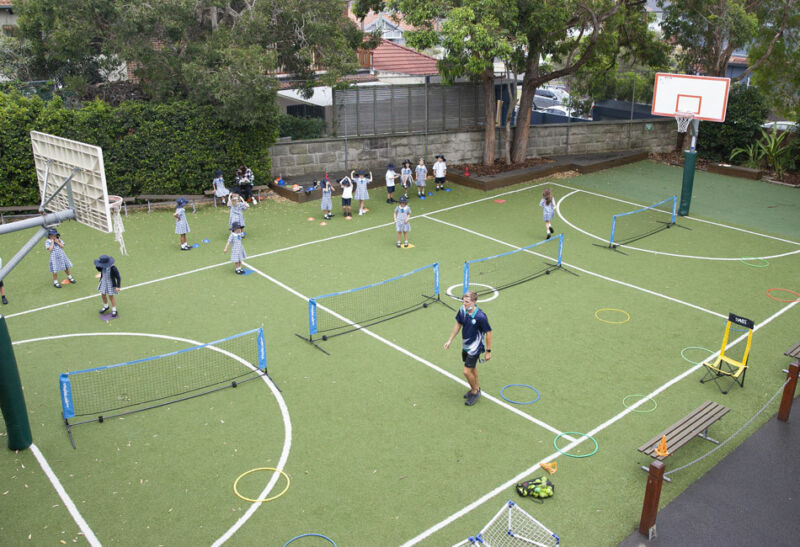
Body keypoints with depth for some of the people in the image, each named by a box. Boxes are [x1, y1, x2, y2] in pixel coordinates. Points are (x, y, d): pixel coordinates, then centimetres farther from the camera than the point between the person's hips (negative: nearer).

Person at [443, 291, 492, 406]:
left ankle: (475, 392, 20)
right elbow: (458, 324, 7)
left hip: (475, 347, -7)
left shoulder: (480, 316, -29)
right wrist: (450, 340, 10)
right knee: (472, 368, 23)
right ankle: (476, 388, 43)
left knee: (467, 372, -4)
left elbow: (488, 333, -19)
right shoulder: (462, 310, -10)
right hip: (465, 345, 7)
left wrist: (488, 351, -14)